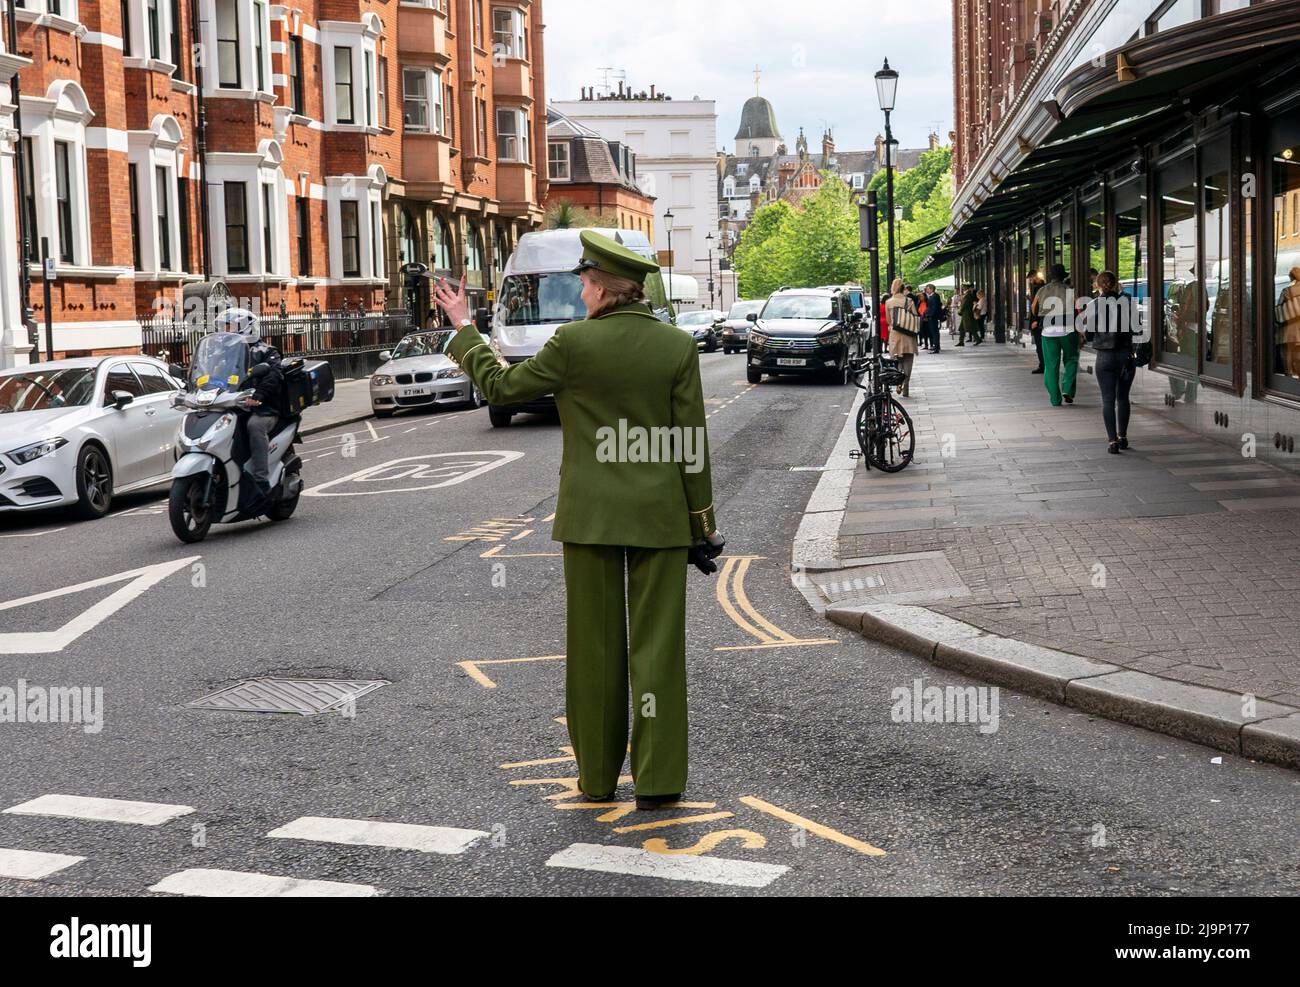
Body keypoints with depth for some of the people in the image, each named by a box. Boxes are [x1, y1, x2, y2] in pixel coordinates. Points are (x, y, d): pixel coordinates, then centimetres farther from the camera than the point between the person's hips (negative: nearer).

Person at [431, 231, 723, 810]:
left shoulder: (573, 343, -9)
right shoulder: (678, 346, -4)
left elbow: (499, 385, 3)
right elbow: (691, 443, -2)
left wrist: (463, 328, 16)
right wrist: (702, 522, 5)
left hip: (590, 517, -1)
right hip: (661, 519, 1)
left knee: (595, 646, 9)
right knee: (657, 644, 5)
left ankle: (597, 777, 19)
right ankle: (658, 779, 6)